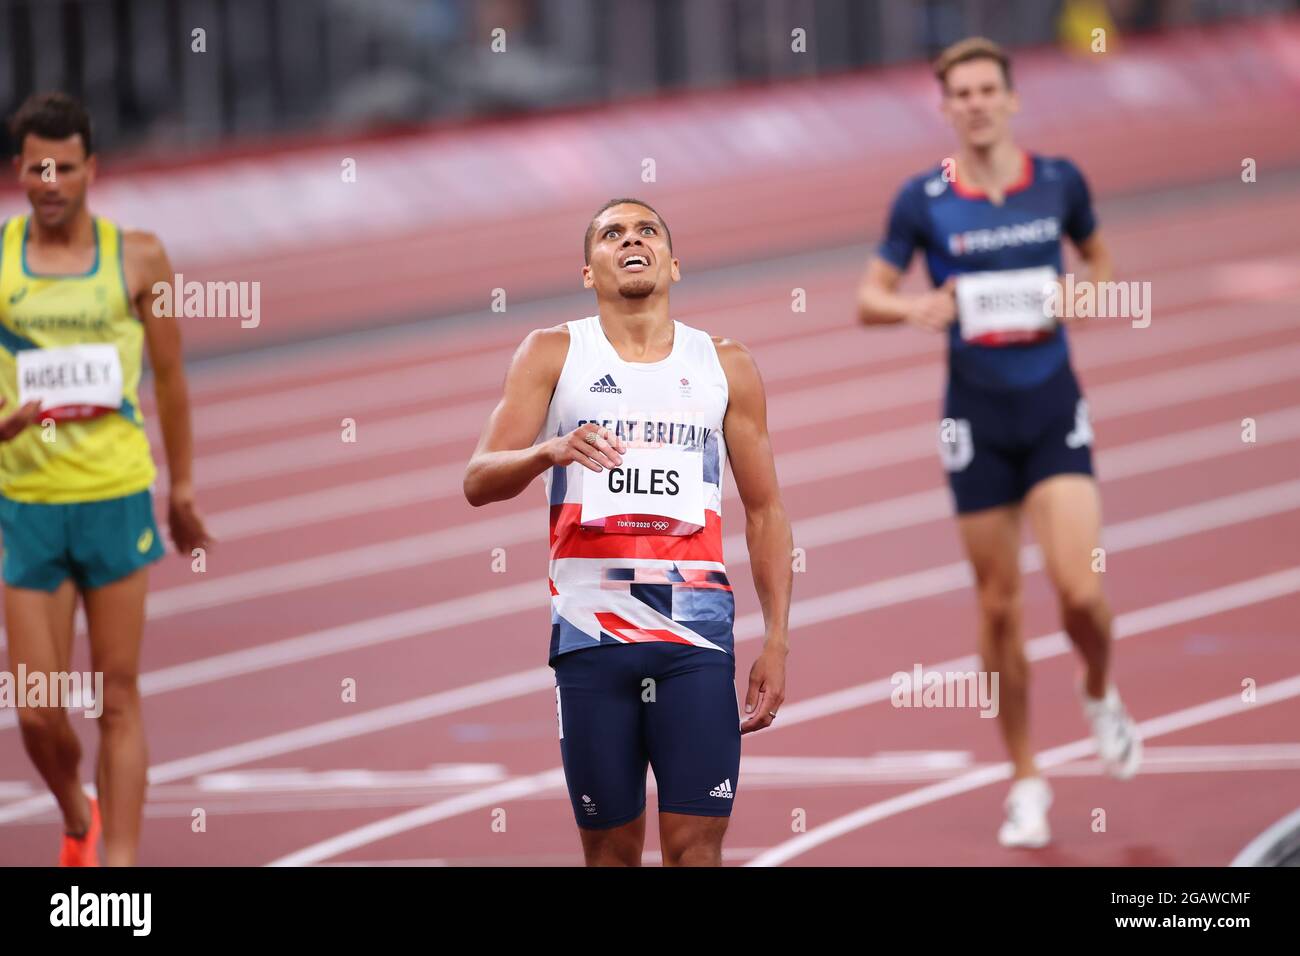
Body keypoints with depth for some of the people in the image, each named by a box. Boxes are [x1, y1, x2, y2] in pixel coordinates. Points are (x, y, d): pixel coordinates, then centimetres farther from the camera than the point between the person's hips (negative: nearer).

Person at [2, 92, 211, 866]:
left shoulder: (137, 258, 1)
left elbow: (171, 378, 10)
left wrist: (183, 489, 13)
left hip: (119, 495, 0)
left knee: (118, 703, 1)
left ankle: (118, 864, 5)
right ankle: (78, 820, 30)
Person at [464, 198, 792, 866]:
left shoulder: (726, 366, 11)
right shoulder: (553, 355, 7)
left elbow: (764, 511, 13)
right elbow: (478, 481, -2)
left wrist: (777, 641, 4)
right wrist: (549, 451, -24)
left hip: (697, 634, 0)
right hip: (591, 629, 0)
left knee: (696, 846, -8)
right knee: (612, 847, 3)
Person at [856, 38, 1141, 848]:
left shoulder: (1059, 181, -1)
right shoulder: (925, 200, -4)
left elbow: (1099, 258, 16)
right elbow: (869, 296, 2)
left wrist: (1073, 302, -6)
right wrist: (917, 308, -20)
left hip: (1055, 411, 0)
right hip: (977, 416, 0)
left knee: (1080, 590, -13)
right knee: (999, 606, 4)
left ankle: (1102, 696, 21)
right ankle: (1027, 782, 17)